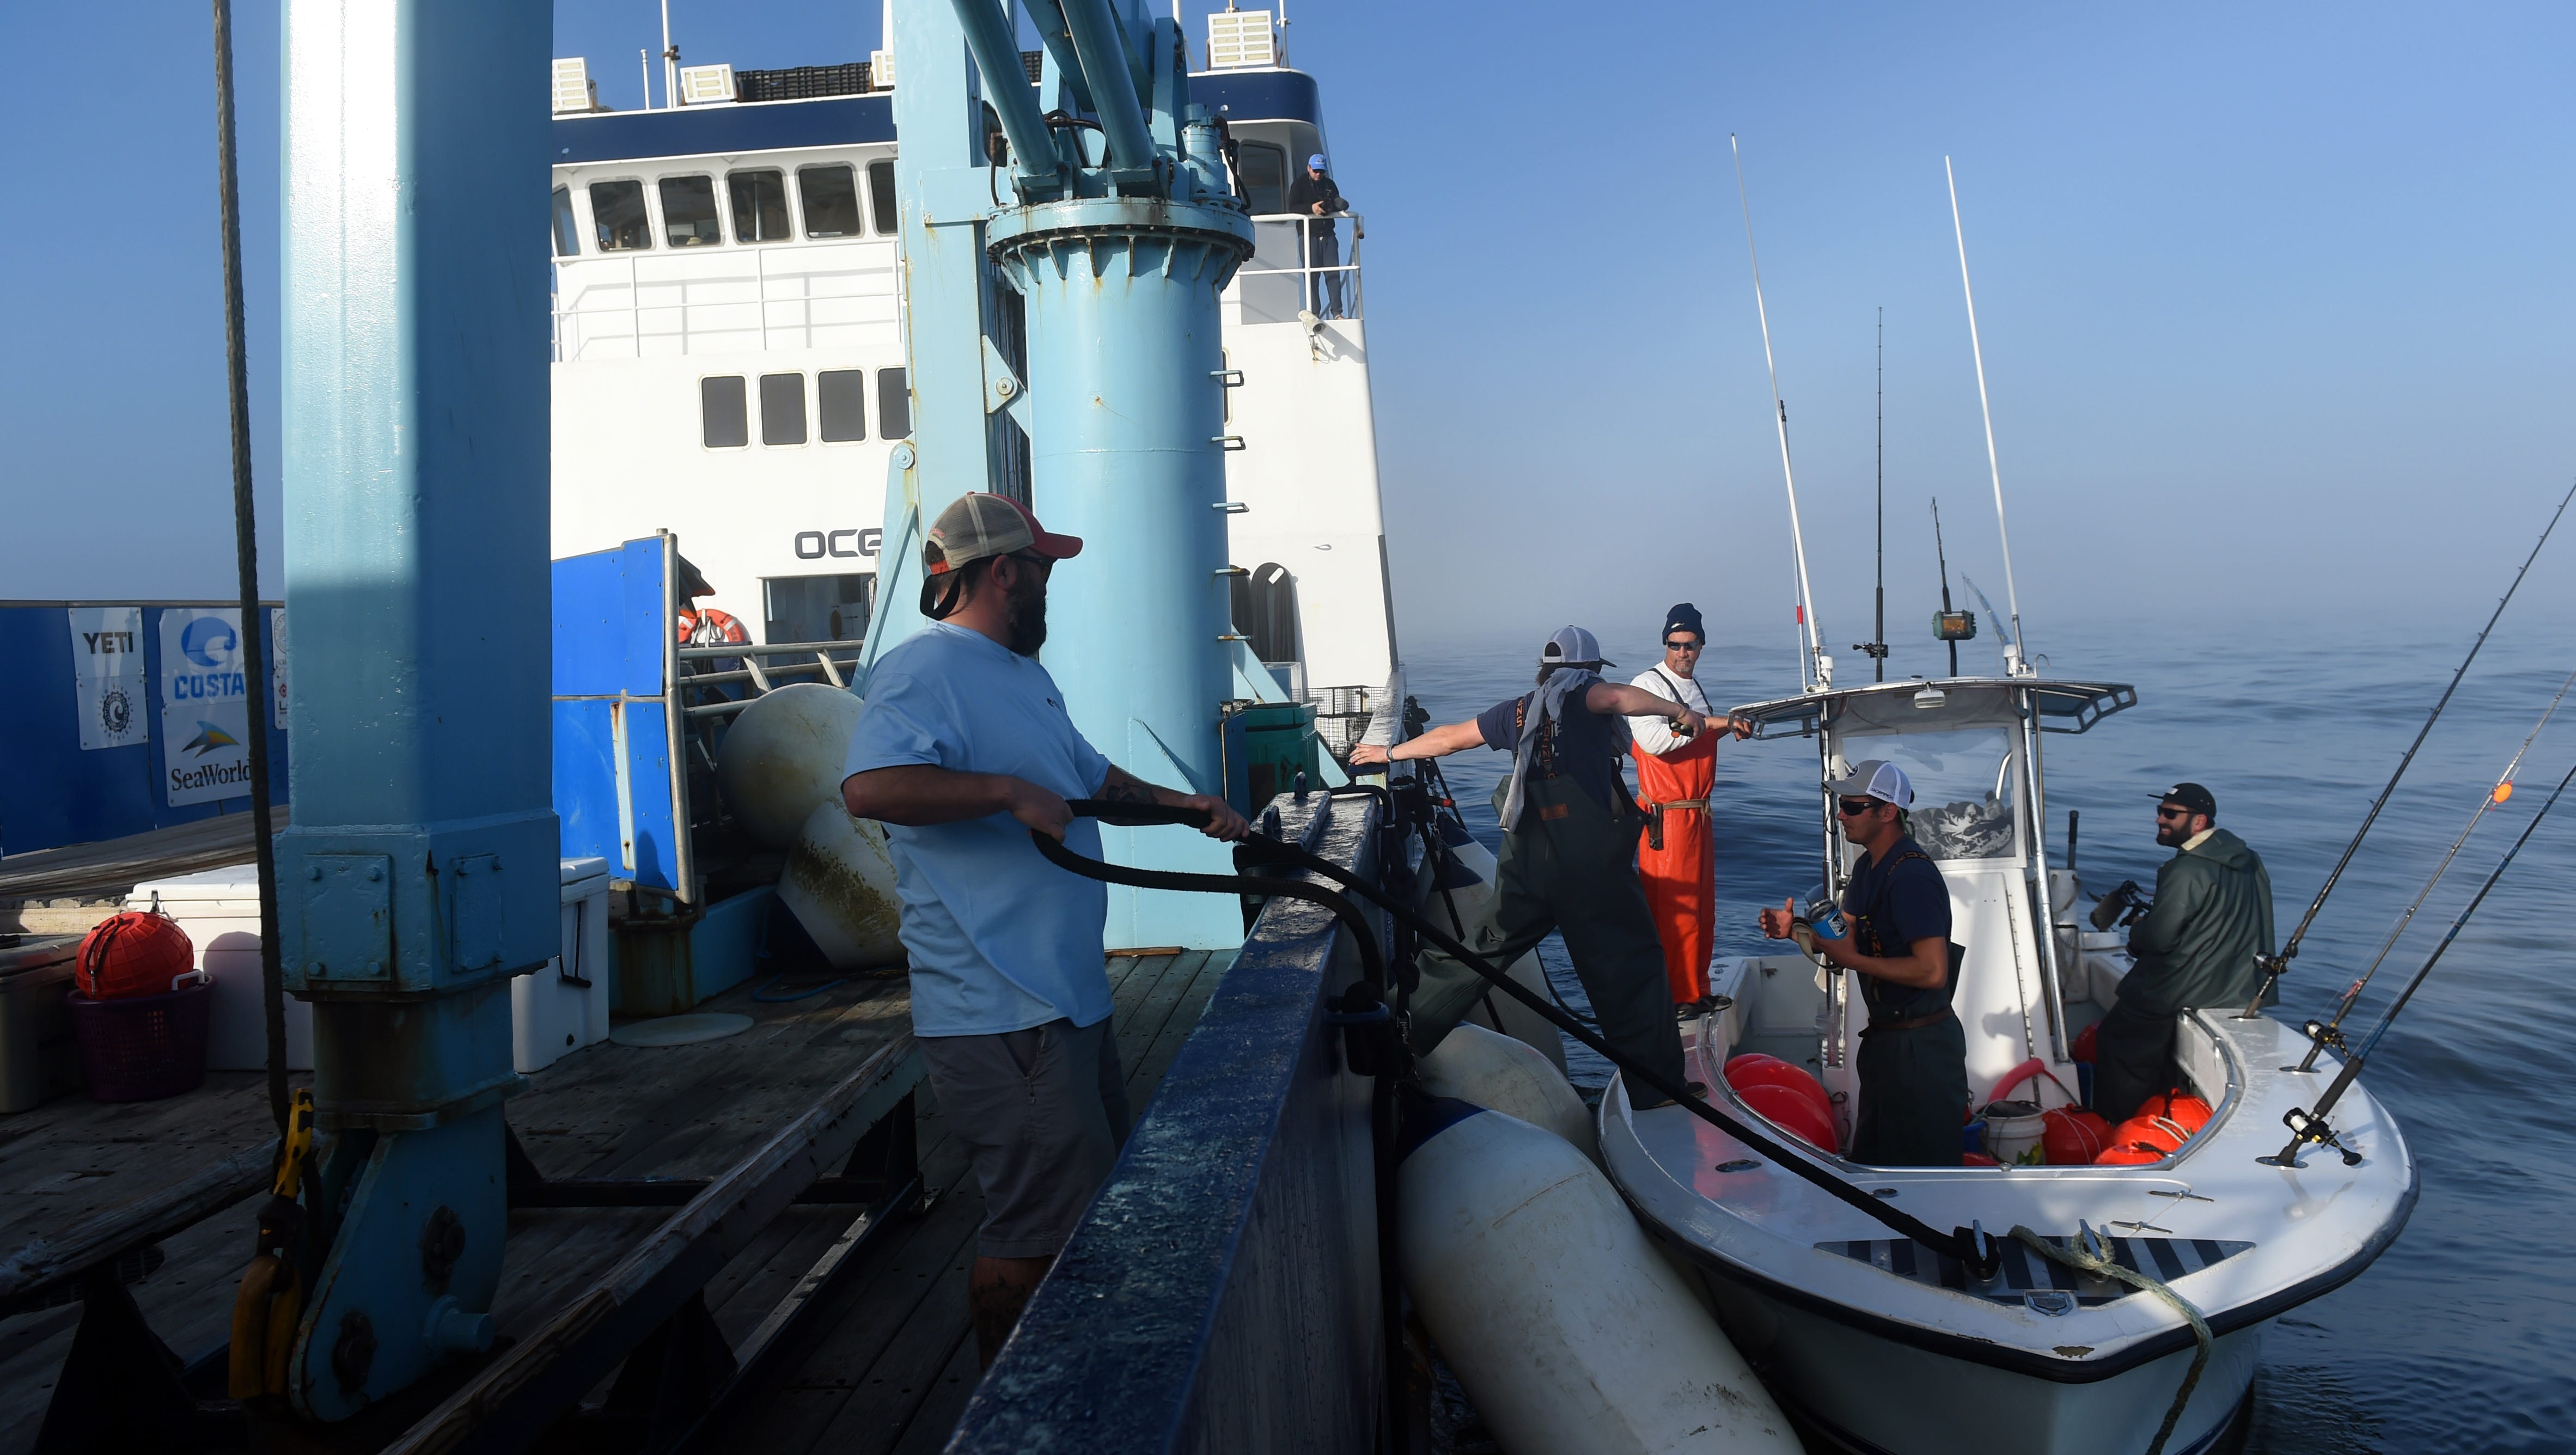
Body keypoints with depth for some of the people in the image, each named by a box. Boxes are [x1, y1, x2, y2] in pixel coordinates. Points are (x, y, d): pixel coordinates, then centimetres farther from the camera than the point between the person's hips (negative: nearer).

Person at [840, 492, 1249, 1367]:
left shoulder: (1024, 676, 19)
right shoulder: (924, 671, -15)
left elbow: (1092, 777, 32)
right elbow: (868, 787, -32)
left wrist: (1184, 806, 21)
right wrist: (1009, 791, -29)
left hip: (1066, 999, 11)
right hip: (998, 1017, -11)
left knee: (1103, 1189, 22)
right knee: (1041, 1227, -6)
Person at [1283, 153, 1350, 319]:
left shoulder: (1330, 185, 15)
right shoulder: (1299, 184, 3)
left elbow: (1339, 206, 19)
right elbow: (1292, 207, -7)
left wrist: (1341, 205, -6)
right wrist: (1311, 208, -23)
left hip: (1328, 235, 3)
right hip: (1309, 236, -3)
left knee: (1333, 274, -4)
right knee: (1312, 276, -5)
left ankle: (1337, 313, -5)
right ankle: (1314, 314, -3)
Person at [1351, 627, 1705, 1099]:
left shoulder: (1520, 710, 17)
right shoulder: (1584, 695, 3)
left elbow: (1449, 738, 25)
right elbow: (1618, 698, -22)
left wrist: (1390, 753, 37)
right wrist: (1676, 710, -29)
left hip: (1526, 861, 5)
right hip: (1589, 861, -5)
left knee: (1484, 952, 15)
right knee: (1631, 963, 2)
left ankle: (1402, 1040, 20)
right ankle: (1655, 1086, 3)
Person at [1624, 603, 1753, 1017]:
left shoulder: (1695, 688, 17)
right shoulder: (1648, 683, -12)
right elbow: (1653, 739, -27)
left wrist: (1729, 726, 11)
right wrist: (1708, 722, -24)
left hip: (1699, 813, 9)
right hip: (1665, 816, -9)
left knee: (1702, 905, 14)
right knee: (1672, 907, -5)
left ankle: (1696, 990, 24)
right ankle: (1676, 997, 4)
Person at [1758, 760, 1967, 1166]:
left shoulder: (1912, 876, -23)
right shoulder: (1868, 866, 8)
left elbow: (1933, 972, -29)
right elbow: (1849, 936, 14)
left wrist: (1856, 961, -24)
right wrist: (1797, 928, -3)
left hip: (1921, 1044, -10)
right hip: (1885, 1037, 10)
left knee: (1920, 1161, 3)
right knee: (1872, 1157, 22)